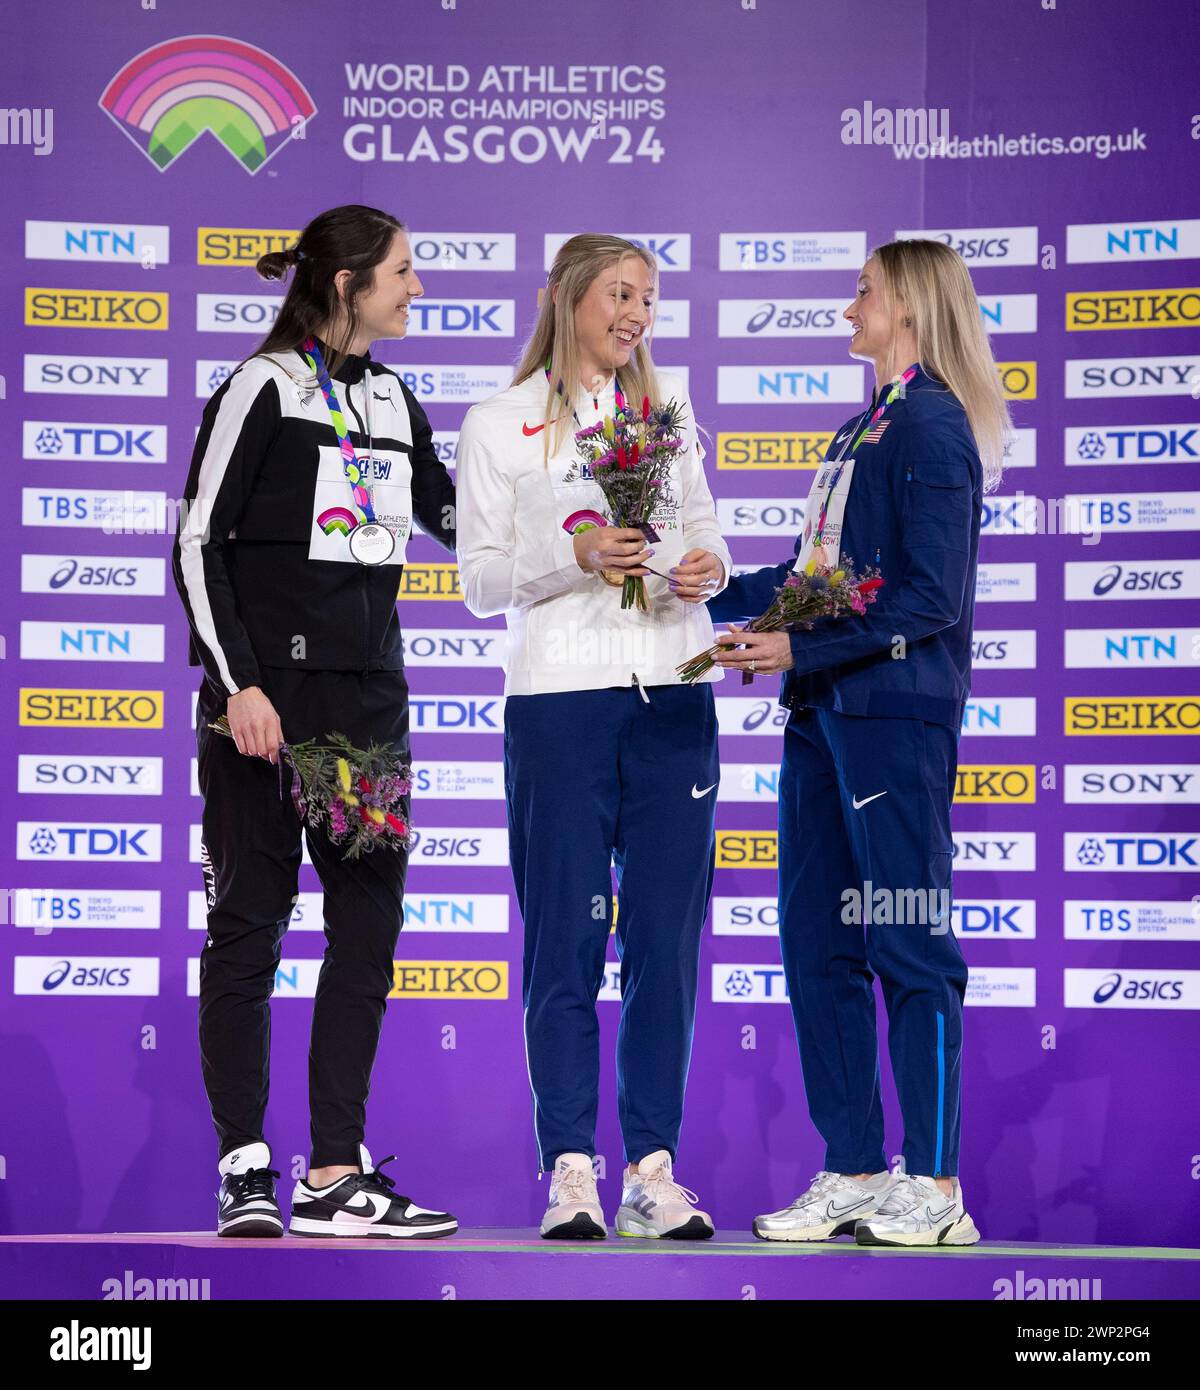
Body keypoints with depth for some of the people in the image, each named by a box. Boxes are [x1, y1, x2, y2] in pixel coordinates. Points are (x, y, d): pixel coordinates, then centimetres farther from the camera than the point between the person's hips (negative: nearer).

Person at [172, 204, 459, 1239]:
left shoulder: (391, 399, 15)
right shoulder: (263, 389, -5)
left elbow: (456, 519, 25)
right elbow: (198, 545, -8)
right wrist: (237, 685, -15)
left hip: (367, 700, 7)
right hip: (268, 702, -7)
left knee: (370, 923, 3)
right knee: (251, 924, -2)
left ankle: (337, 1175, 7)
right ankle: (246, 1173, 4)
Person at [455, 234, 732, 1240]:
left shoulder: (667, 410, 17)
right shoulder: (498, 425, 6)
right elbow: (481, 582, 2)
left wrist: (706, 568, -3)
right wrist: (572, 556, -14)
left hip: (674, 698, 4)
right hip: (560, 695, -3)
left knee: (669, 936, 1)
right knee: (565, 938, -4)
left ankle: (654, 1170, 4)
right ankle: (571, 1172, -1)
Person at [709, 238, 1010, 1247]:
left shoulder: (931, 426, -8)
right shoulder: (860, 430, 18)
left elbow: (930, 598, -15)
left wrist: (802, 647, -16)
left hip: (896, 710, -9)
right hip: (825, 711, 9)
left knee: (907, 941, -6)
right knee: (816, 940, 7)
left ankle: (936, 1187, -1)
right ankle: (853, 1174, 13)